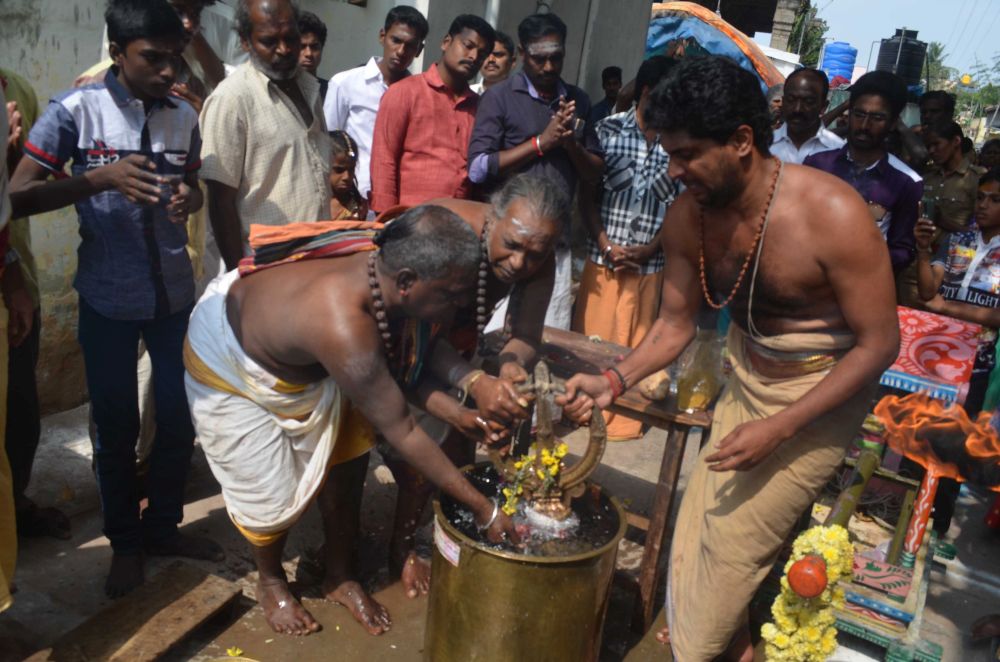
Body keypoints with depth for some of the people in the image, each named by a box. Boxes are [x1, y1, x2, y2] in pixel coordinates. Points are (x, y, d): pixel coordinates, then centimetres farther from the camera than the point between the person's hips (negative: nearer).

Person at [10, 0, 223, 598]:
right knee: (116, 426, 9)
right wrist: (101, 177, -27)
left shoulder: (185, 115, 2)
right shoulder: (75, 110, -10)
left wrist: (190, 198, -12)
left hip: (175, 292, 4)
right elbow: (19, 194, -13)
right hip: (109, 299, -3)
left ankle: (164, 526, 33)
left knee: (181, 416, 11)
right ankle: (126, 543, 29)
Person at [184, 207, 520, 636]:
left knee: (343, 464, 6)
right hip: (230, 366, -6)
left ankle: (338, 576, 29)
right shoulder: (342, 326, -45)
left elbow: (419, 352, -8)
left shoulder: (391, 262, -25)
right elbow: (400, 432, -37)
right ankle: (270, 583, 33)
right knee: (273, 496, -1)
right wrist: (482, 509, -29)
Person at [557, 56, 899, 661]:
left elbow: (879, 344, -19)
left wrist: (779, 429, -25)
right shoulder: (687, 216, -13)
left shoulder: (833, 215, -28)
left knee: (735, 541, -5)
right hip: (747, 378, 5)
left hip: (825, 390, -5)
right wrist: (615, 380, -17)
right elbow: (676, 324, 0)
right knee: (698, 534, 7)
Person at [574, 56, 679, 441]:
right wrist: (605, 243, -10)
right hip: (603, 256, 0)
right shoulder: (610, 129, 0)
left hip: (649, 262, 1)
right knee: (588, 336, 6)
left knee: (634, 344, 8)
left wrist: (650, 249, -9)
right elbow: (587, 192, 1)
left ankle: (623, 418, 21)